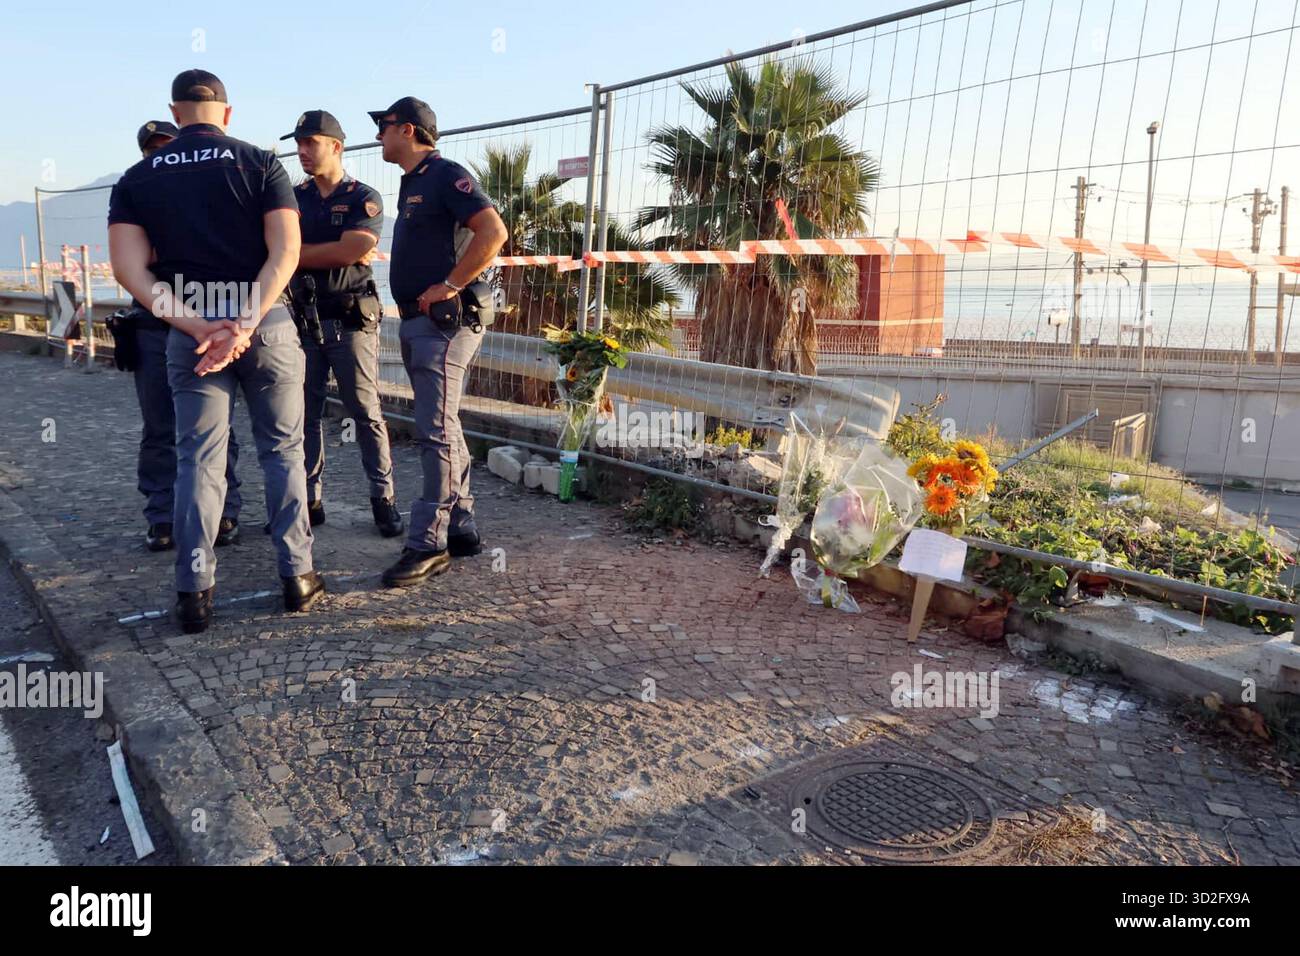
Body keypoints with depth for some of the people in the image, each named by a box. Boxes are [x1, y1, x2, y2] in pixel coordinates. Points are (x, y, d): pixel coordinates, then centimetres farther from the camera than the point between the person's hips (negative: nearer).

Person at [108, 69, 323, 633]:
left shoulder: (137, 178, 7)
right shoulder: (260, 164, 1)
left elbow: (127, 266, -5)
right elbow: (285, 251, -12)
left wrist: (196, 326, -13)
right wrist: (245, 324, -18)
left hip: (189, 332, 2)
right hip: (267, 322, -1)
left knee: (197, 461, 7)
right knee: (282, 451, 8)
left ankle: (193, 593, 9)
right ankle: (297, 576, 12)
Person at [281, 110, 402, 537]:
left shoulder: (364, 198, -1)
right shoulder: (294, 199, 13)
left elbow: (352, 251, -15)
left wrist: (298, 253, -6)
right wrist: (331, 252, -10)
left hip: (352, 321, -4)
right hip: (305, 320, 4)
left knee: (366, 413, 0)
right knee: (305, 414, 7)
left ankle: (383, 498, 8)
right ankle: (309, 499, 16)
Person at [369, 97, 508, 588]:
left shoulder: (447, 175, -9)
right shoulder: (412, 182, 21)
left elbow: (493, 232, -22)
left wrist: (449, 286, -21)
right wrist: (414, 301, 15)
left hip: (443, 321, -11)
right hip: (418, 322, 11)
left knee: (436, 432, -11)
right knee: (443, 430, 12)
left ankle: (428, 543, -8)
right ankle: (461, 528, 20)